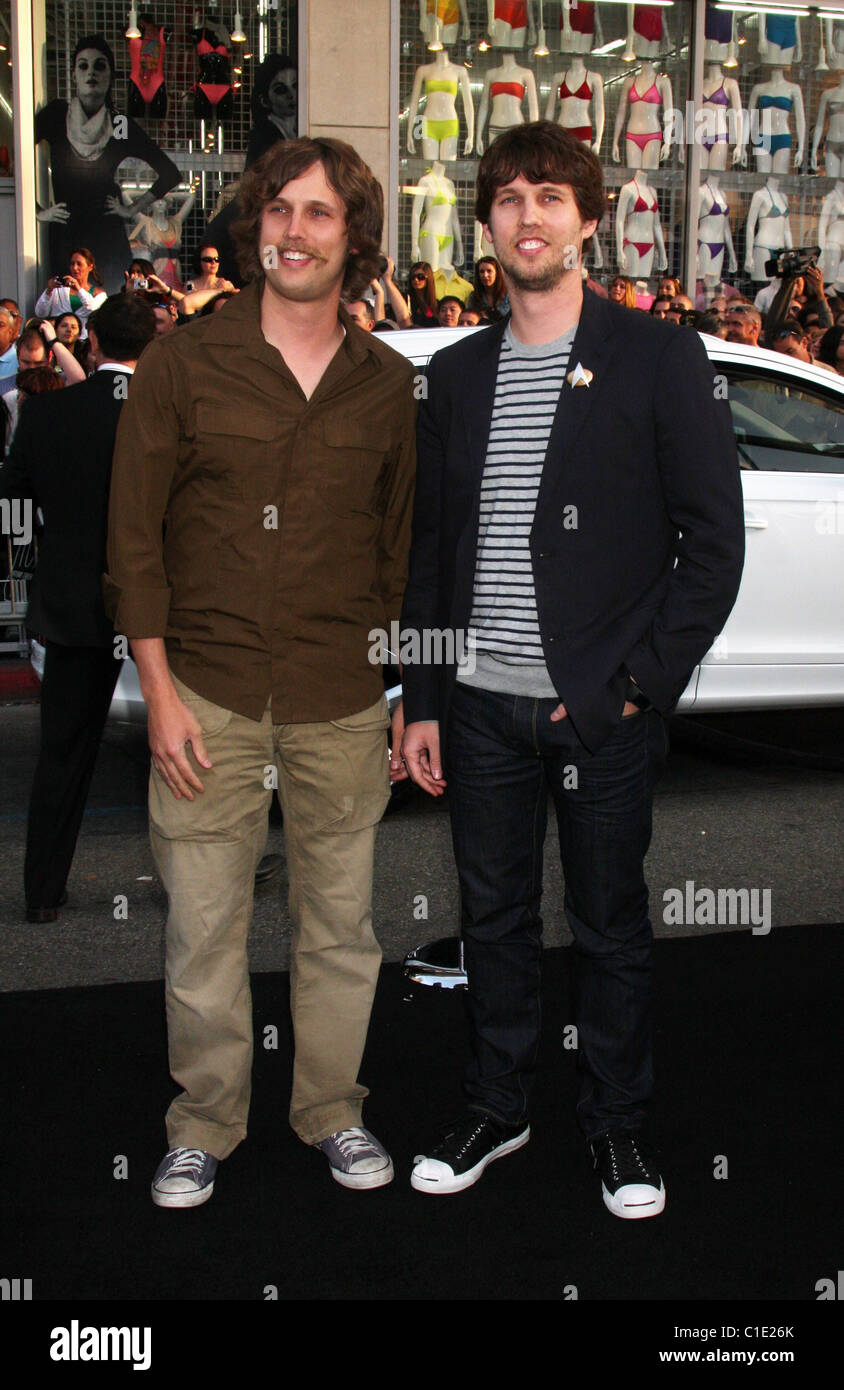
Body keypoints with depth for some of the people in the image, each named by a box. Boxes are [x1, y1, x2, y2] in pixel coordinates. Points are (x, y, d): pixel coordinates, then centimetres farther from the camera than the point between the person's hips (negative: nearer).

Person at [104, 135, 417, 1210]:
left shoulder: (388, 383, 7)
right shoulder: (182, 364, -1)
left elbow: (401, 548, 12)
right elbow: (134, 539, -1)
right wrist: (160, 693, -6)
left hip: (345, 705, 2)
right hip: (209, 698, -1)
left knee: (340, 922, 11)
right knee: (202, 927, 5)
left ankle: (332, 1109, 31)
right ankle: (204, 1125, 25)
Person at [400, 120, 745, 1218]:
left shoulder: (659, 361, -3)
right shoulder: (456, 374, 10)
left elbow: (715, 539, -6)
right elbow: (429, 547, 12)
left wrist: (641, 684, -12)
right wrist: (421, 701, 7)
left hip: (605, 712, -3)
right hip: (482, 708, 4)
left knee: (612, 925, 9)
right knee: (494, 918, 14)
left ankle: (618, 1126, 27)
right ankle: (497, 1108, 32)